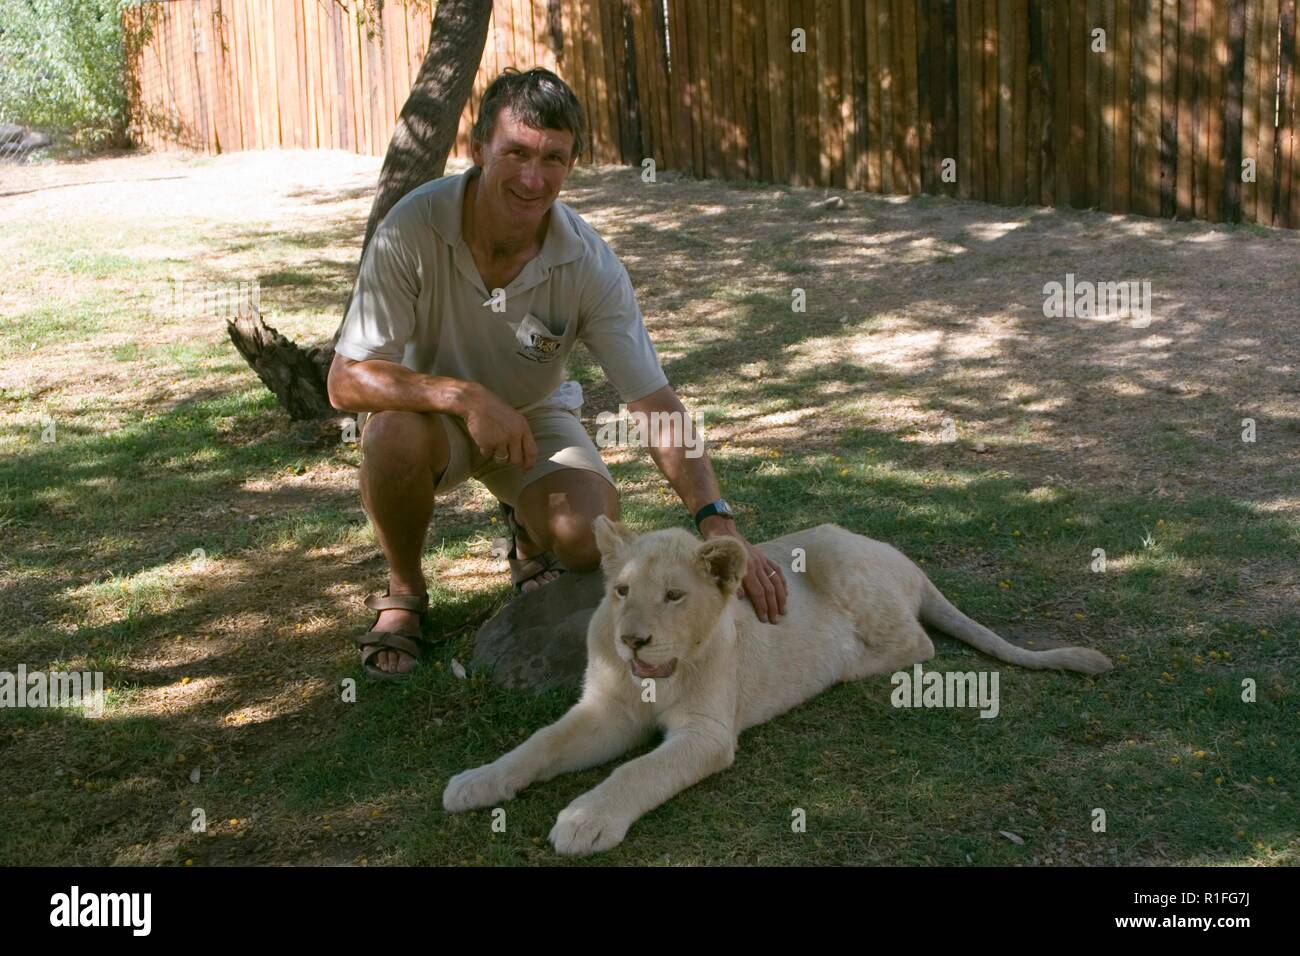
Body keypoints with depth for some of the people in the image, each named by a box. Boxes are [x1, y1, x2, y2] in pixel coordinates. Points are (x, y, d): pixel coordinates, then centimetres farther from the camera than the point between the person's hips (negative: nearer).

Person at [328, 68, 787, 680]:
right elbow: (347, 380, -27)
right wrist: (465, 396, -43)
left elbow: (655, 405, -23)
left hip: (535, 418, 1)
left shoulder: (590, 266, -23)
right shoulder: (414, 228, -28)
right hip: (432, 415, -1)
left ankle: (529, 534, 15)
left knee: (589, 536, -26)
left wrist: (718, 523, -35)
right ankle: (402, 592, -6)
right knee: (394, 432, -36)